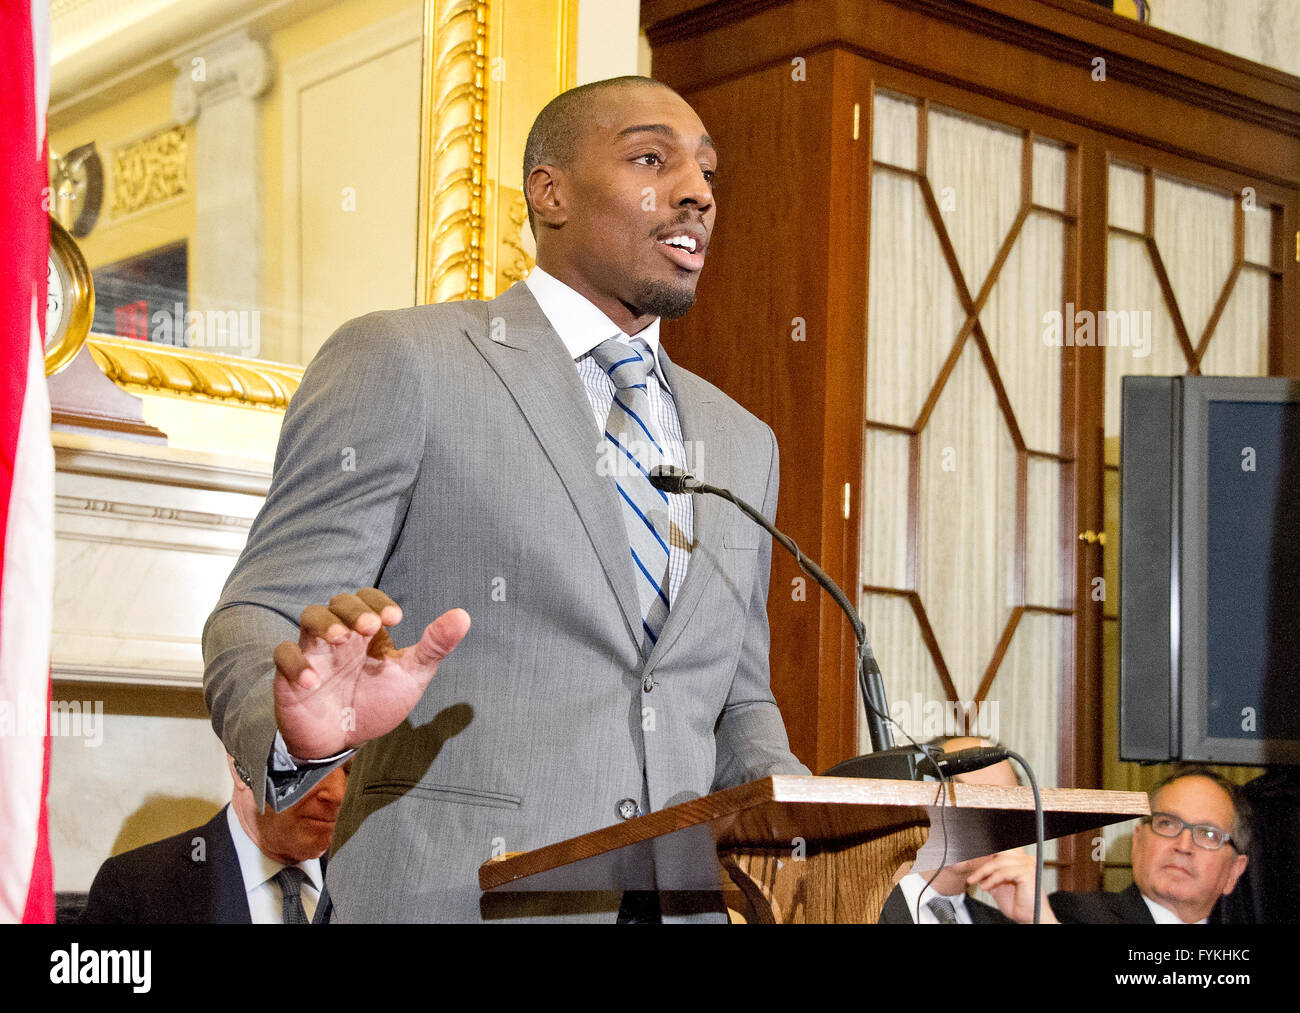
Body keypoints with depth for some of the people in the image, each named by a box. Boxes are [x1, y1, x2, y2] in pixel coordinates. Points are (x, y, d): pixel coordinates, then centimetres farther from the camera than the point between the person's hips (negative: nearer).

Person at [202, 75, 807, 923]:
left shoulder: (743, 443, 17)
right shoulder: (399, 362, -2)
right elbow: (254, 625, -7)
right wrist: (304, 730, -29)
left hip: (689, 901, 5)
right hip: (455, 894, -5)